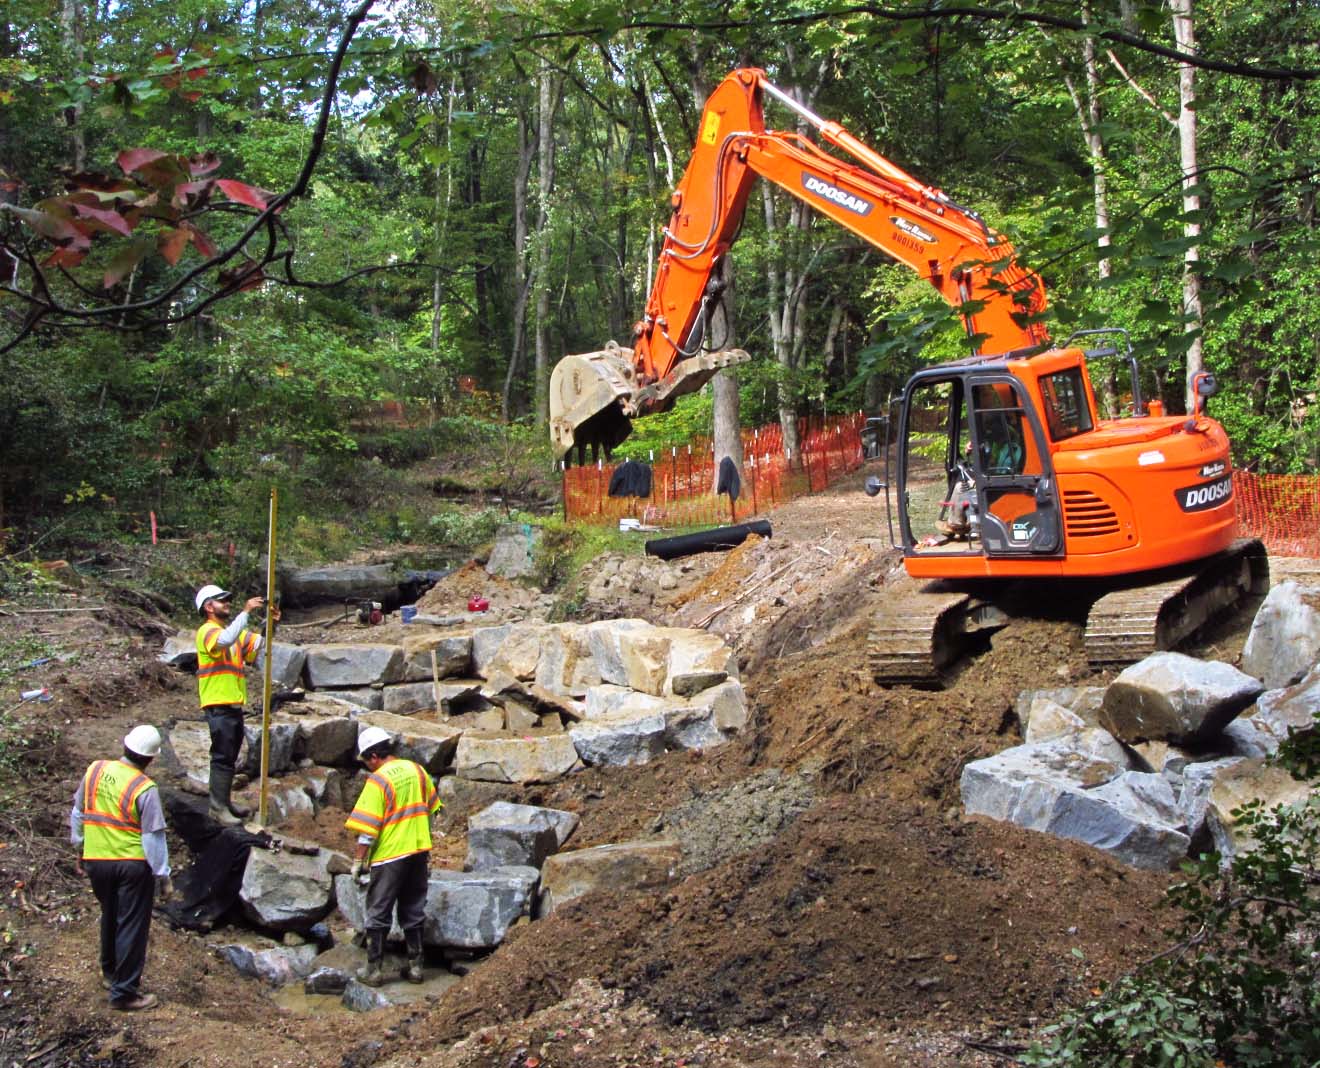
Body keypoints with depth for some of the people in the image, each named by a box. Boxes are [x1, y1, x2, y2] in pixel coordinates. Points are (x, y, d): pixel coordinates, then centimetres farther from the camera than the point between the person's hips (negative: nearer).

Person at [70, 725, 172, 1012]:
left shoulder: (94, 771, -3)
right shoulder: (145, 789, -18)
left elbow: (77, 814, 9)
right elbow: (154, 837, -15)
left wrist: (80, 849, 23)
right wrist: (163, 875, -6)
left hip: (96, 860, 6)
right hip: (133, 863, -5)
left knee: (110, 917, 25)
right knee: (132, 926, 4)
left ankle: (110, 972, 42)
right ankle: (123, 992, 6)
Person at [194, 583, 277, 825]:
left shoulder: (233, 630, 17)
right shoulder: (207, 631, -10)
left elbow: (259, 644, 8)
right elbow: (226, 640, -33)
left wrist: (270, 623, -9)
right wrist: (246, 611, -31)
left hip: (234, 705, 9)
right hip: (218, 706, -9)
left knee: (230, 757, 15)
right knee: (222, 757, -6)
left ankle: (225, 802, 24)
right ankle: (218, 807, -1)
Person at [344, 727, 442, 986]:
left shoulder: (378, 780, -15)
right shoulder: (417, 770, 4)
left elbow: (368, 828, -17)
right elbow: (430, 810, 13)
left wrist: (359, 862, -9)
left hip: (389, 855, -6)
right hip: (418, 851, 6)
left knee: (378, 914, 6)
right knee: (414, 911, 15)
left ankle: (373, 970, 10)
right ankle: (415, 966, 18)